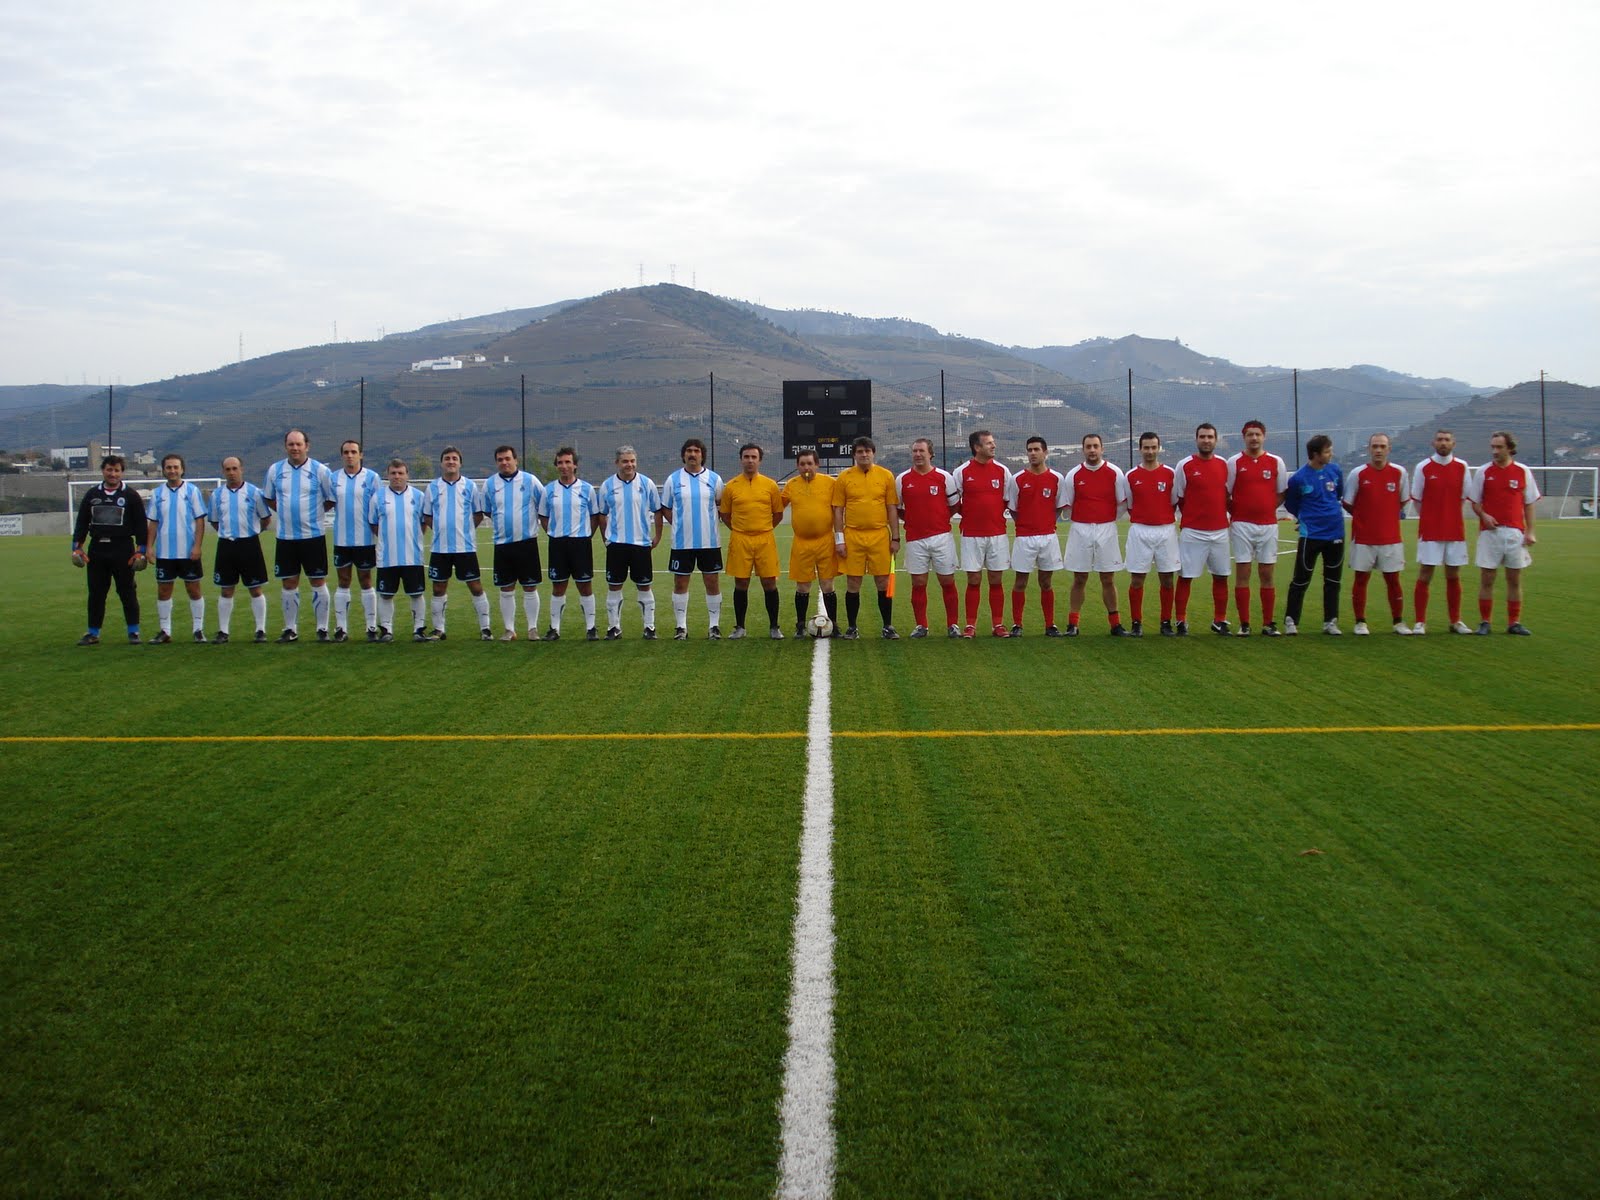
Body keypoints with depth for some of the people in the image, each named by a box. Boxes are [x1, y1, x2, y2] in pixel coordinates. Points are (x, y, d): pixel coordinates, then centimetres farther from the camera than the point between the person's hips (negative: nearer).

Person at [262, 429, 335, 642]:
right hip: (285, 537, 3)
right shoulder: (274, 470, 4)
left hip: (313, 535, -3)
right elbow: (268, 497, 18)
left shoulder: (320, 470, -4)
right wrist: (285, 512, 8)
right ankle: (290, 629, 16)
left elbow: (332, 499, 4)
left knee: (318, 582, 1)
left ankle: (322, 629, 7)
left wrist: (315, 512, 1)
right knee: (288, 583, 7)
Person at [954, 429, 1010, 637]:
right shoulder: (962, 472, -3)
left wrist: (997, 515, 4)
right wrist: (970, 515, 3)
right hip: (971, 535, -2)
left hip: (997, 533, 2)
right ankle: (971, 625, 7)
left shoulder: (1002, 471, 4)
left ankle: (998, 624, 11)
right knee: (973, 580, 1)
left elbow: (1008, 501, 12)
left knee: (996, 580, 5)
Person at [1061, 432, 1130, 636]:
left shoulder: (1115, 473, -1)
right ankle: (1072, 624, 7)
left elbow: (1122, 503, 5)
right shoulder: (1073, 475, 0)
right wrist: (1081, 521, 8)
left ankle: (1115, 624, 10)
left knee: (1108, 579, 4)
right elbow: (1066, 507, 7)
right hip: (1080, 530, 0)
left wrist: (1108, 520, 5)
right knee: (1079, 579, 3)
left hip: (1106, 530, 0)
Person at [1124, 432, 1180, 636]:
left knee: (1167, 579, 4)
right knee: (1136, 579, 0)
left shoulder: (1170, 474, 3)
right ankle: (1136, 623, 7)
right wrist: (1139, 520, 6)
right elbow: (1129, 505, 11)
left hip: (1166, 530, 0)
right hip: (1140, 531, 0)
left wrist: (1169, 519, 5)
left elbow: (1175, 502, 10)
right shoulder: (1131, 476, 3)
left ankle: (1166, 623, 12)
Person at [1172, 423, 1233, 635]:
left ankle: (1220, 621, 18)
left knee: (1221, 576, 8)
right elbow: (1177, 498, 1)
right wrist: (1192, 517, 4)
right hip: (1192, 532, -4)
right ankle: (1181, 622, 6)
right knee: (1185, 577, -1)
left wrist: (1227, 514, 9)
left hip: (1220, 531, 4)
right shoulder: (1185, 465, -5)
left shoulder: (1223, 465, 7)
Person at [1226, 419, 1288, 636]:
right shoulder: (1234, 462, 0)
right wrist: (1236, 513, 0)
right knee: (1242, 575, -1)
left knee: (1267, 576, 4)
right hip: (1242, 525, -1)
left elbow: (1281, 493, 12)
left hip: (1268, 525, 2)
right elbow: (1225, 494, 4)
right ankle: (1244, 624, 3)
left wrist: (1265, 509, 4)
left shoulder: (1276, 462, 5)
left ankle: (1268, 623, 10)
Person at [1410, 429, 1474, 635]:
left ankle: (1455, 621, 16)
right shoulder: (1423, 467, -2)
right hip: (1429, 532, -2)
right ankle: (1420, 622, 0)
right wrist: (1430, 518, 7)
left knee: (1453, 577, 8)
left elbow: (1463, 497, 12)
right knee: (1424, 576, -3)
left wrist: (1449, 516, 9)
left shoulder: (1462, 467, 5)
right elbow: (1416, 500, 5)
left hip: (1455, 531, 2)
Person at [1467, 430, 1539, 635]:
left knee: (1514, 580, 6)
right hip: (1490, 532, -1)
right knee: (1486, 579, 0)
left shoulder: (1523, 472, 4)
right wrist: (1483, 515, -15)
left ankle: (1514, 622, 13)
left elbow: (1529, 503, 8)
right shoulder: (1483, 472, 2)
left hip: (1515, 532, 1)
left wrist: (1530, 532, 1)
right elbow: (1475, 502, 5)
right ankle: (1484, 622, 7)